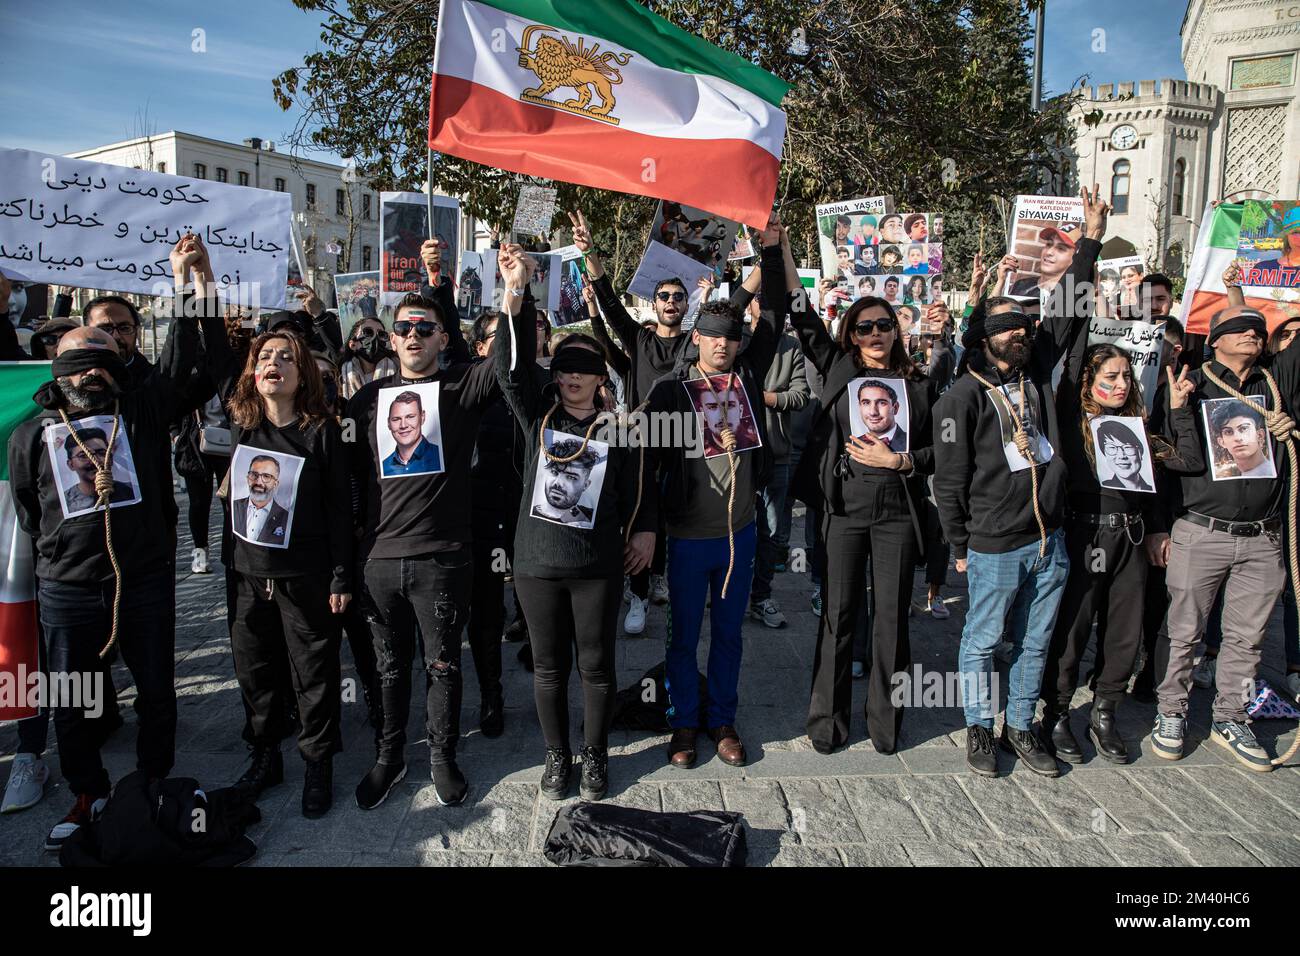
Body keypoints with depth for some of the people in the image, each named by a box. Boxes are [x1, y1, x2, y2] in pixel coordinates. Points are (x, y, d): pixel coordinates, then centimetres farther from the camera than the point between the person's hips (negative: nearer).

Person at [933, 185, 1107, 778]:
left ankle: (1020, 727, 31)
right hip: (994, 547, -6)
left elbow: (1068, 315, 13)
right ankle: (978, 728, 25)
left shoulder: (1036, 372, 7)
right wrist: (960, 545, -6)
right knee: (982, 642, 8)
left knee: (1034, 644, 15)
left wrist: (1090, 242, 9)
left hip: (1048, 541, 6)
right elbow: (949, 480, -9)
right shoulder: (962, 398, -10)